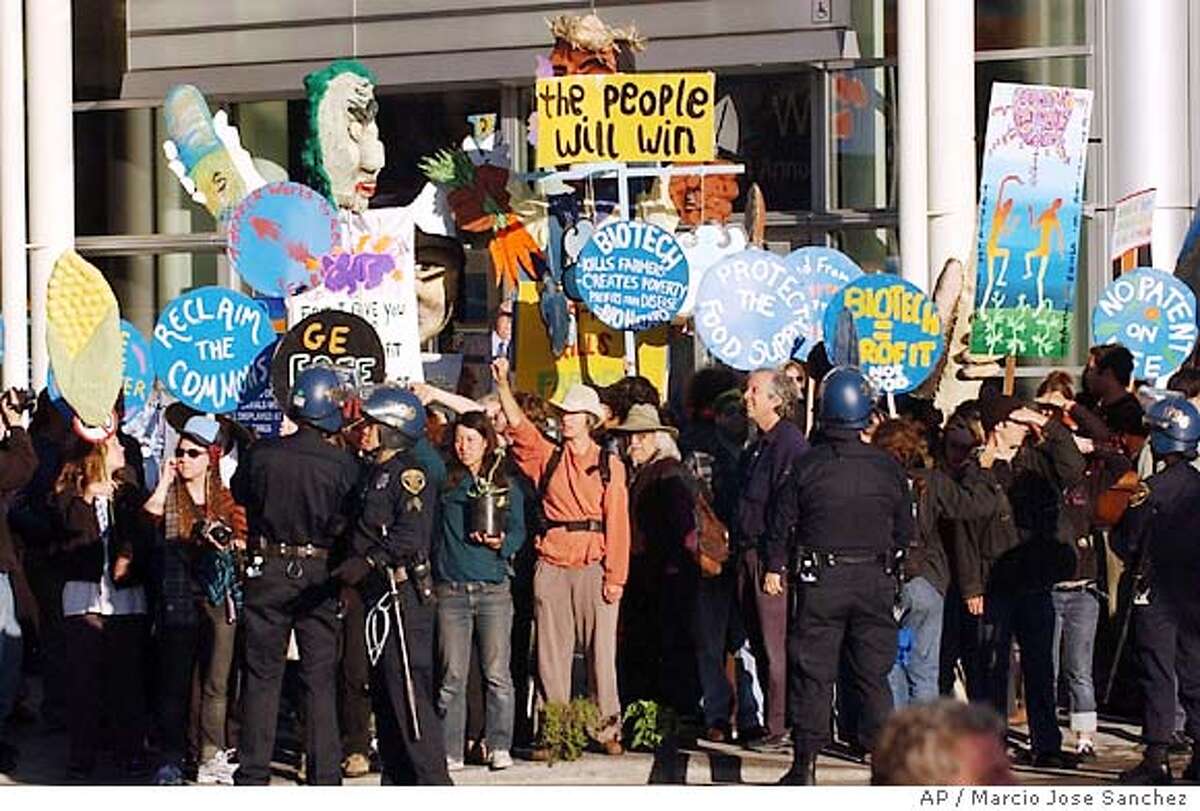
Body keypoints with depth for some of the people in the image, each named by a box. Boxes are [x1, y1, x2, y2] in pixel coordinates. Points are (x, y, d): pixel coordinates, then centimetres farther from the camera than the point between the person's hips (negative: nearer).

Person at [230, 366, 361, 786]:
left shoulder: (262, 454, -8)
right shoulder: (343, 464, -11)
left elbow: (239, 493, 10)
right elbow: (352, 527, -5)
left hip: (268, 571, 1)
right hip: (318, 577, -1)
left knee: (262, 676, 7)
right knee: (321, 680, 6)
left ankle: (253, 774, 7)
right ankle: (324, 775, 5)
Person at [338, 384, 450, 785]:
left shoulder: (409, 472, -10)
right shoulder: (377, 473, 19)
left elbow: (411, 533, -24)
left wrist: (368, 561, -30)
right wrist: (351, 573, 12)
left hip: (403, 593, -10)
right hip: (379, 593, 10)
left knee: (408, 693, -12)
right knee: (384, 695, 12)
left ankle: (433, 782, -11)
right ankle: (397, 781, 17)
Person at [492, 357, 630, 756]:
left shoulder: (609, 465, 4)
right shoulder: (548, 459, 12)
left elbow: (617, 523, -1)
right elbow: (519, 428, -1)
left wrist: (615, 575, -6)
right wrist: (503, 386, -12)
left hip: (593, 566, -3)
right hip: (552, 566, 3)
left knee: (600, 651, -1)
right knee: (551, 652, 3)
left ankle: (607, 729, 6)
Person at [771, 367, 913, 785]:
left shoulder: (807, 466, -9)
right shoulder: (888, 468, -3)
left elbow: (782, 521, -1)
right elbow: (906, 531, 6)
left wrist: (775, 566, 12)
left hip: (820, 581, -2)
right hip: (875, 581, 2)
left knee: (812, 673, 4)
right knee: (873, 675, 9)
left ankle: (805, 763, 3)